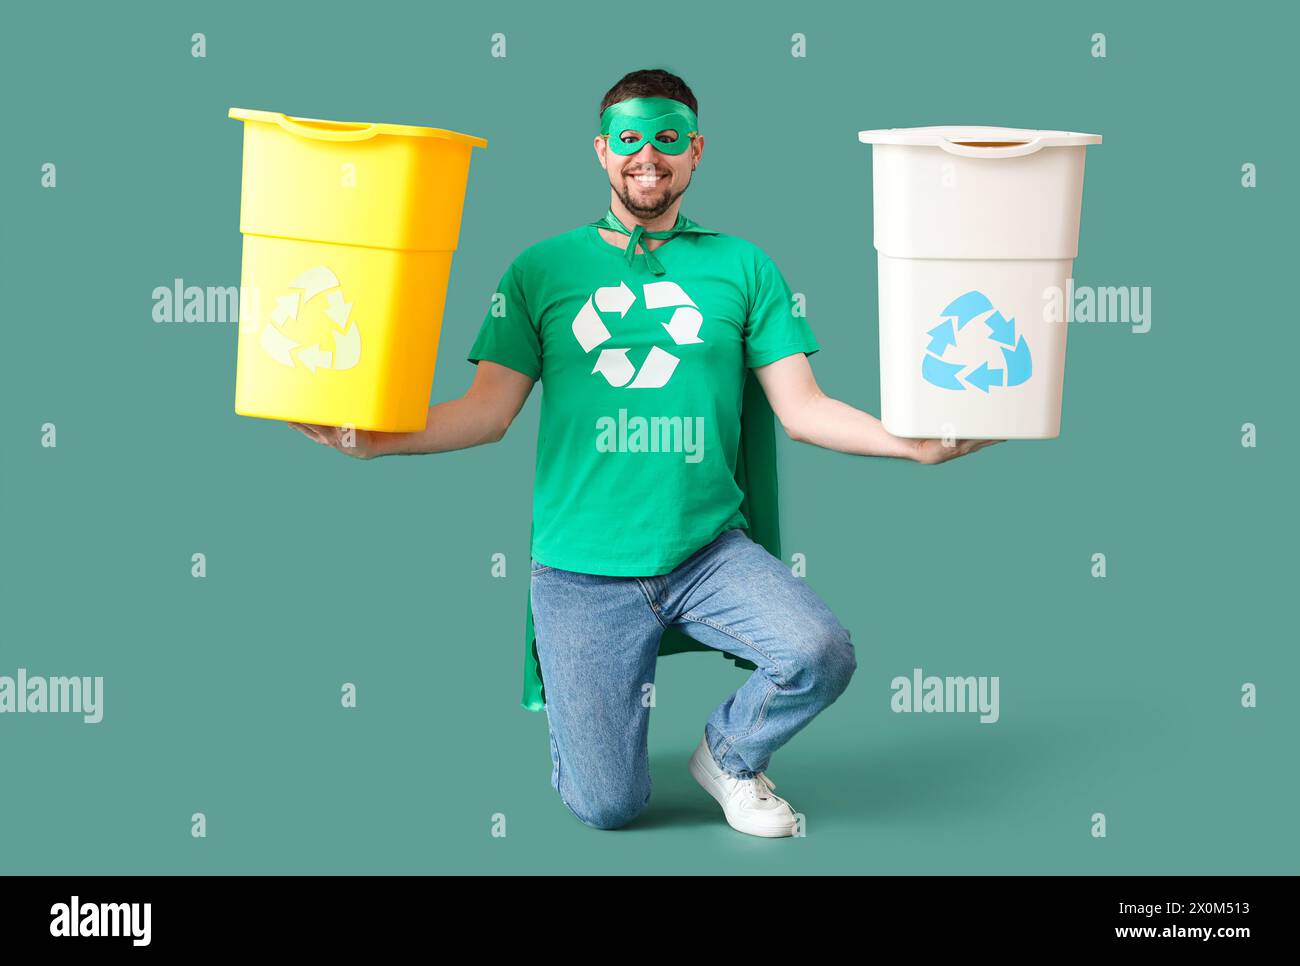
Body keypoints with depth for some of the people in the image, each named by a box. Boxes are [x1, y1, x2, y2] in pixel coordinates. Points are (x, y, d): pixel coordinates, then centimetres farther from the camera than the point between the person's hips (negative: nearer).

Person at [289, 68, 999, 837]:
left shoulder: (742, 267, 7)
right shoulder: (543, 270, 7)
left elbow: (802, 409, 3)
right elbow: (489, 409, 2)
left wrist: (917, 442, -12)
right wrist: (375, 439, -13)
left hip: (708, 550, 1)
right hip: (582, 566, -1)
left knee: (821, 652, -27)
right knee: (607, 804, -5)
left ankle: (731, 754, 7)